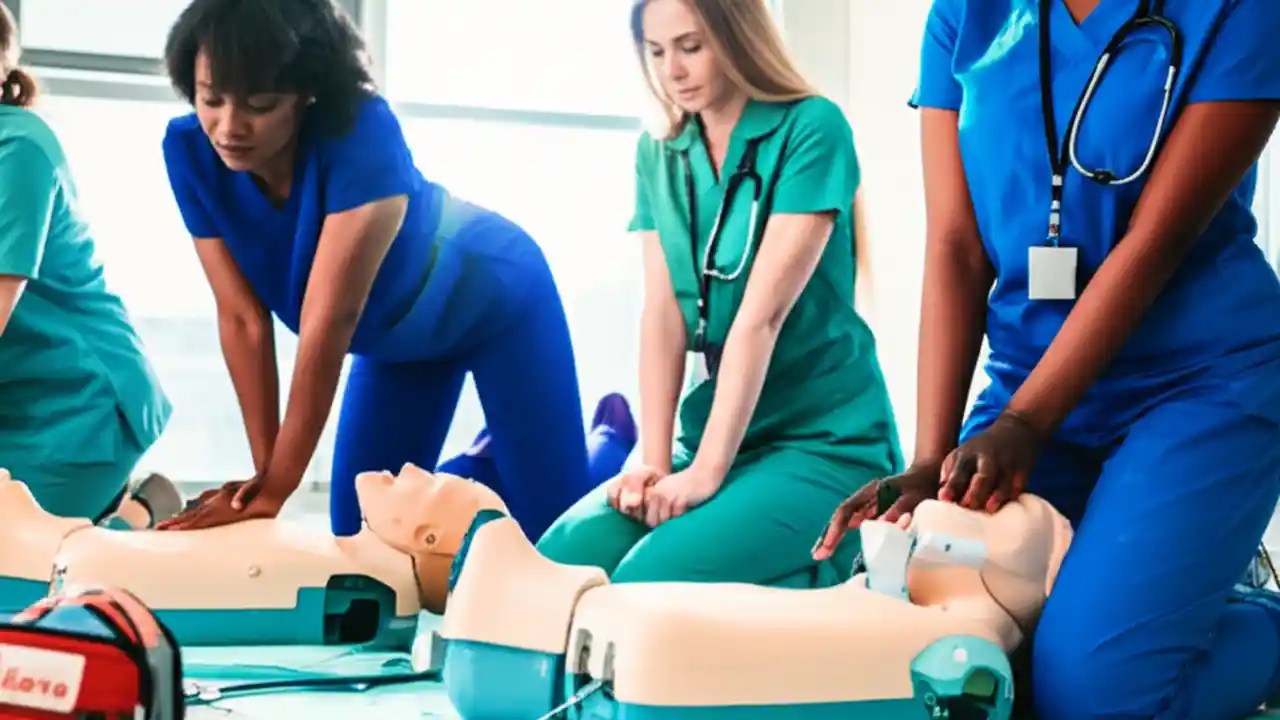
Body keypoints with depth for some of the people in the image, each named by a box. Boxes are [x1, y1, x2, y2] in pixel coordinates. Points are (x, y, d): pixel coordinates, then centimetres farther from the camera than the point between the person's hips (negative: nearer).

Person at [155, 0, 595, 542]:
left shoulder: (361, 134, -40)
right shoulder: (190, 151, -25)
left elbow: (329, 318, -41)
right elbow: (243, 318, -20)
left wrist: (278, 488, -39)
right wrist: (264, 473, -24)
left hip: (494, 300, -5)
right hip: (397, 335, 5)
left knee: (553, 530, -5)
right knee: (362, 529, 2)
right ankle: (486, 461, 27)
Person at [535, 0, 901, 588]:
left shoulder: (812, 129, -11)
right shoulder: (658, 153, 9)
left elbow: (763, 313, -17)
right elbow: (662, 312, 0)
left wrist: (708, 471, -21)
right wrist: (654, 461, -12)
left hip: (825, 437, -6)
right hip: (711, 434, 6)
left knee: (649, 582, -27)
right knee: (558, 564, -16)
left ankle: (830, 577, -1)